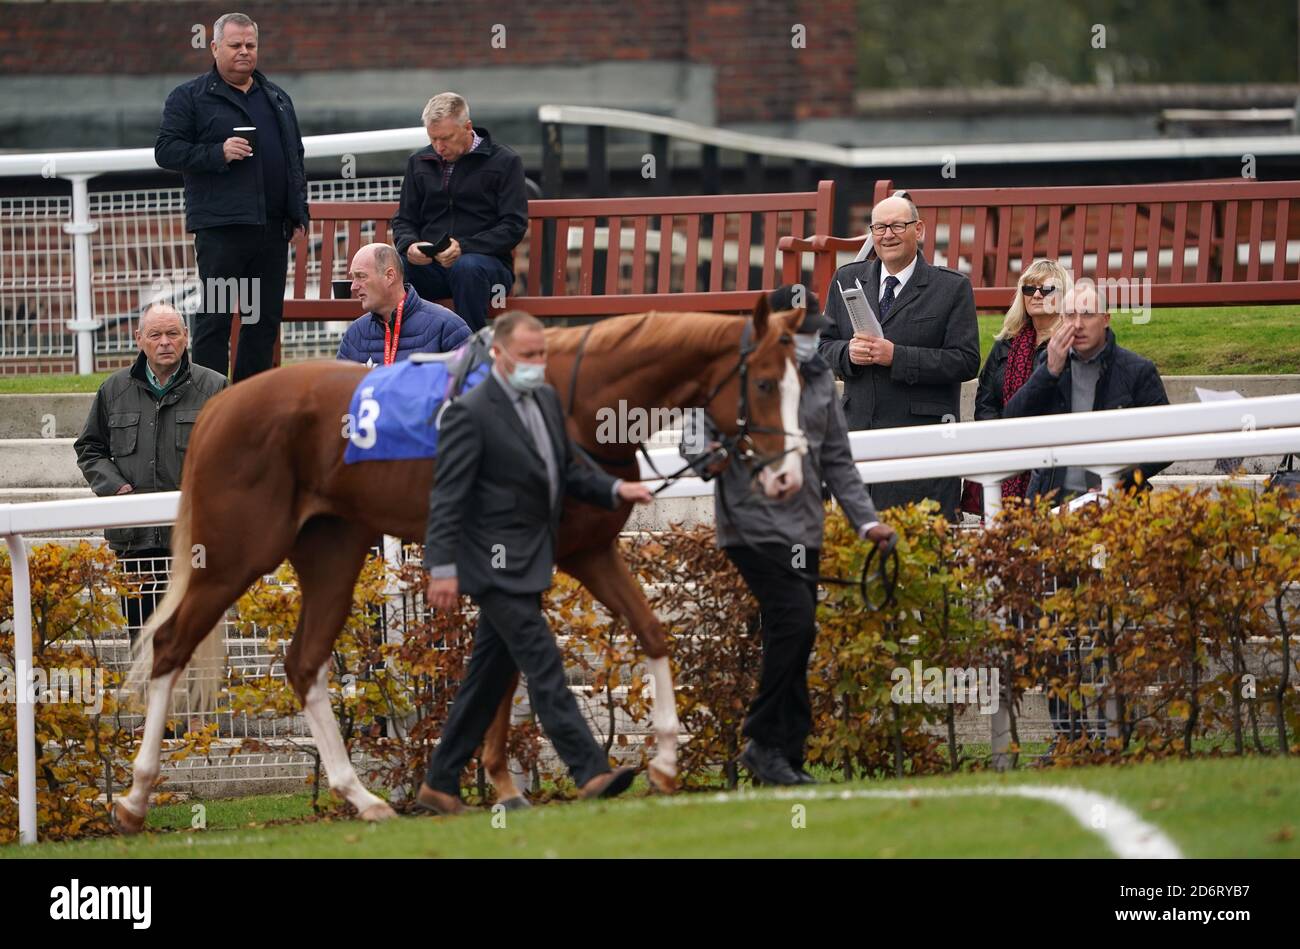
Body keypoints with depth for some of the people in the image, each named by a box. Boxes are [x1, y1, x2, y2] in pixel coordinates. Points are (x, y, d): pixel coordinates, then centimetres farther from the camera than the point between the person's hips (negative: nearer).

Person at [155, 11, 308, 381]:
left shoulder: (277, 99, 19)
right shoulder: (189, 98, 1)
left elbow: (295, 158, 24)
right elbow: (166, 151, -6)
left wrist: (298, 213, 15)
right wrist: (218, 153, -18)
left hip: (272, 227, 6)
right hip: (220, 228, -6)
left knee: (265, 318, 7)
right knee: (215, 317, -6)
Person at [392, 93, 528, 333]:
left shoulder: (505, 162, 4)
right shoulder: (419, 162, 19)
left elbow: (514, 226, -3)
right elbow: (404, 221, 21)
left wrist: (464, 247, -17)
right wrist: (409, 245, -5)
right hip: (429, 265, 3)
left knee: (467, 268, -39)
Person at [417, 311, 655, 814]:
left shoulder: (546, 400, 12)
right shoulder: (470, 414, -14)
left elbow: (568, 470, 21)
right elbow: (448, 497, -15)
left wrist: (614, 489, 3)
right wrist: (443, 568, -20)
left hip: (529, 562, 9)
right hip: (498, 565, -9)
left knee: (489, 677, 12)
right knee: (544, 668, -13)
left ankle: (440, 783, 19)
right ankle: (591, 772, -17)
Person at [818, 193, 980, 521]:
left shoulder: (953, 288, 0)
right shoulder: (847, 280, 14)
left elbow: (966, 361, -7)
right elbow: (824, 346, 16)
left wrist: (897, 356, -16)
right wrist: (848, 353, -8)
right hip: (859, 431, 4)